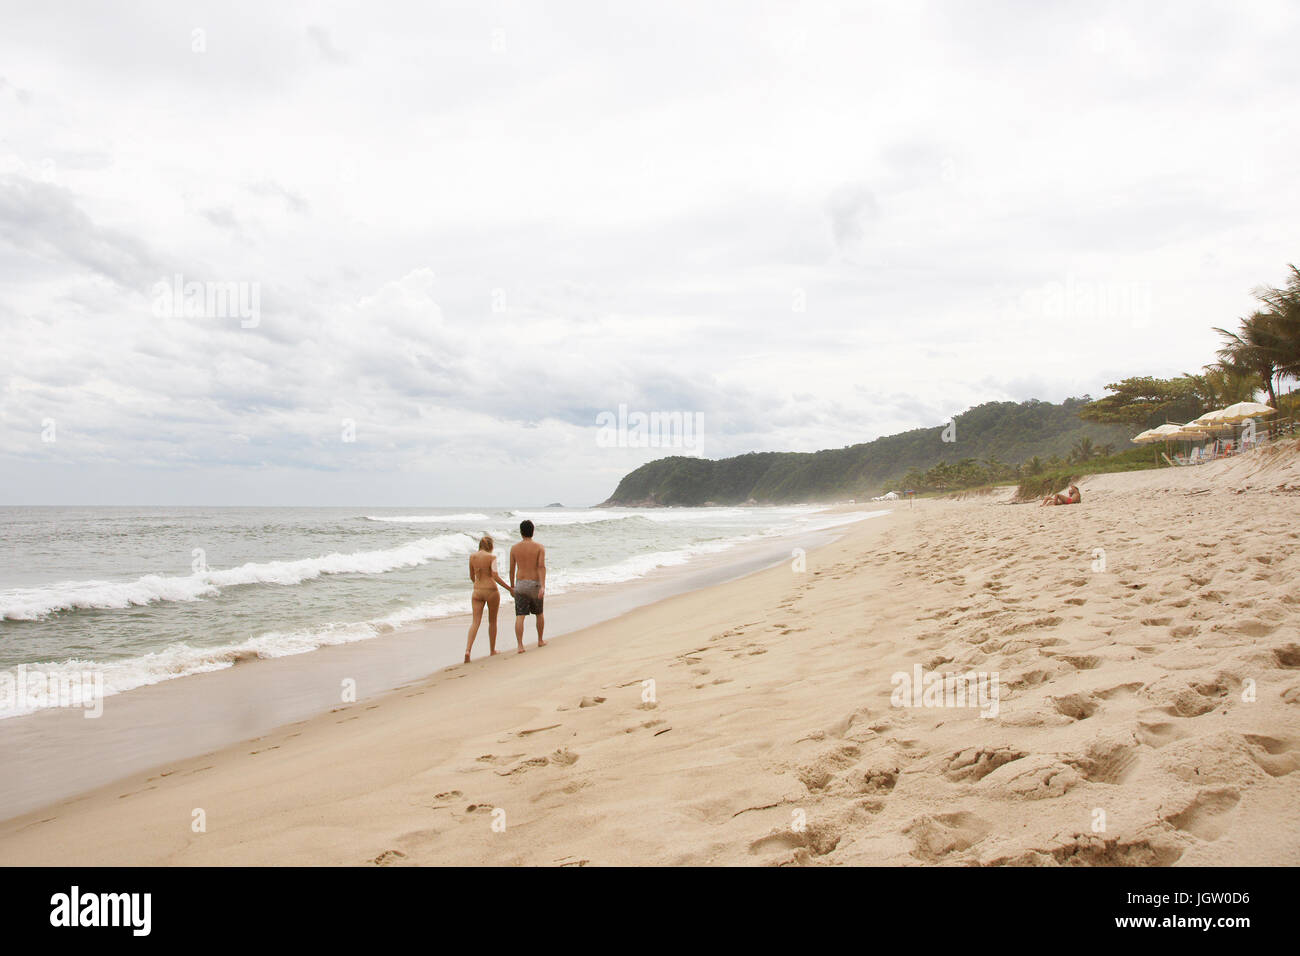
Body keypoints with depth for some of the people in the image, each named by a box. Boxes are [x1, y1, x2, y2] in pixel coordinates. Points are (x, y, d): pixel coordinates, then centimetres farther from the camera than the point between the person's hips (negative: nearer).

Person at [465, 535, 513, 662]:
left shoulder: (472, 556, 4)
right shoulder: (491, 557, -10)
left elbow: (472, 577, 13)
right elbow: (495, 577, -19)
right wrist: (509, 588, -11)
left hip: (477, 591, 3)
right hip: (491, 590, -3)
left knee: (475, 621, 1)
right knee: (492, 621, 14)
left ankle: (468, 650, -17)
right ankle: (492, 650, 24)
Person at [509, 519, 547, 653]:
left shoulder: (514, 548, 2)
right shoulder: (539, 548, -4)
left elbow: (512, 569, 6)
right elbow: (541, 567, -15)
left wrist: (511, 586, 19)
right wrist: (543, 587, -20)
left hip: (520, 585, 0)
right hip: (535, 584, 0)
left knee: (520, 617, -2)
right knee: (539, 614, 20)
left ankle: (520, 645, -14)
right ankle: (540, 641, 32)